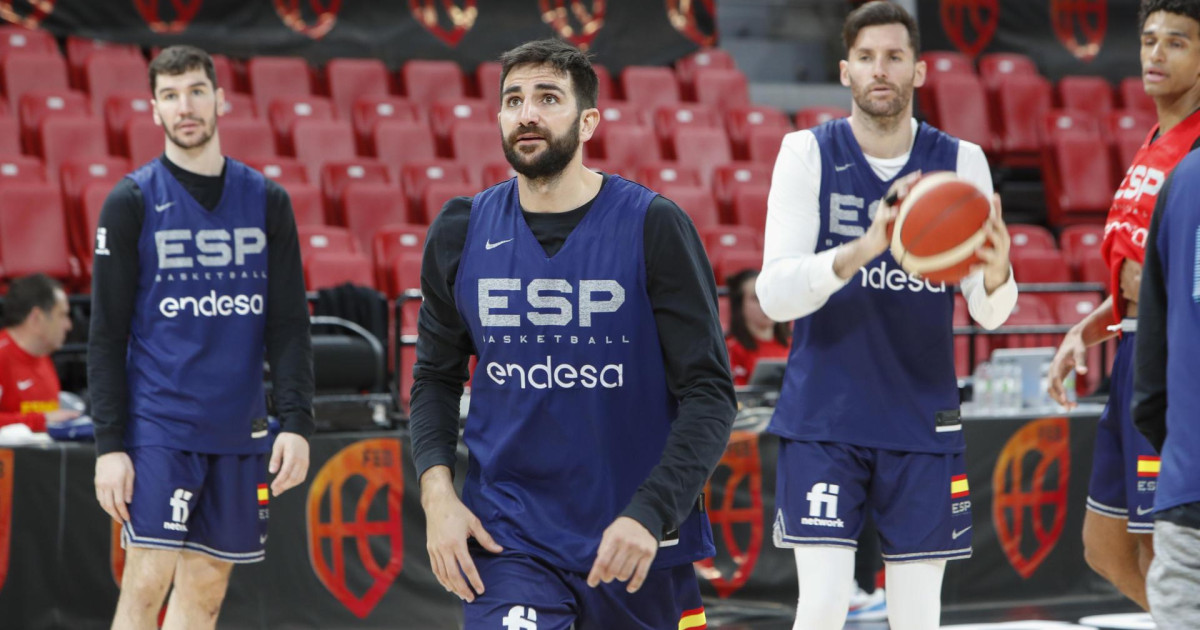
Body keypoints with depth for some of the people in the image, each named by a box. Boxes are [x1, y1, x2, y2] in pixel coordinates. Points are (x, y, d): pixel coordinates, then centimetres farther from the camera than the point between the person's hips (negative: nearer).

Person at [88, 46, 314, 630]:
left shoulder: (267, 200, 8)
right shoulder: (131, 201, -1)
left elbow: (288, 325, 8)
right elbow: (107, 335, -2)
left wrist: (296, 422, -2)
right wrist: (109, 443, -9)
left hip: (238, 430, 4)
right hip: (158, 424, -4)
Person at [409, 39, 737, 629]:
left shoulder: (653, 226, -8)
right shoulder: (460, 231, 2)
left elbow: (709, 392, -9)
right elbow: (436, 376, 13)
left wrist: (650, 513, -20)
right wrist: (437, 493, -4)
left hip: (640, 540, -1)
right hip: (506, 533, 1)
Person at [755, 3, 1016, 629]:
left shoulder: (960, 161, 1)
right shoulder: (808, 153, -3)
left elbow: (989, 314, -4)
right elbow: (773, 293, -13)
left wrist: (995, 276, -28)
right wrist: (860, 250, -30)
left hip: (923, 423, 2)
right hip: (822, 419, -2)